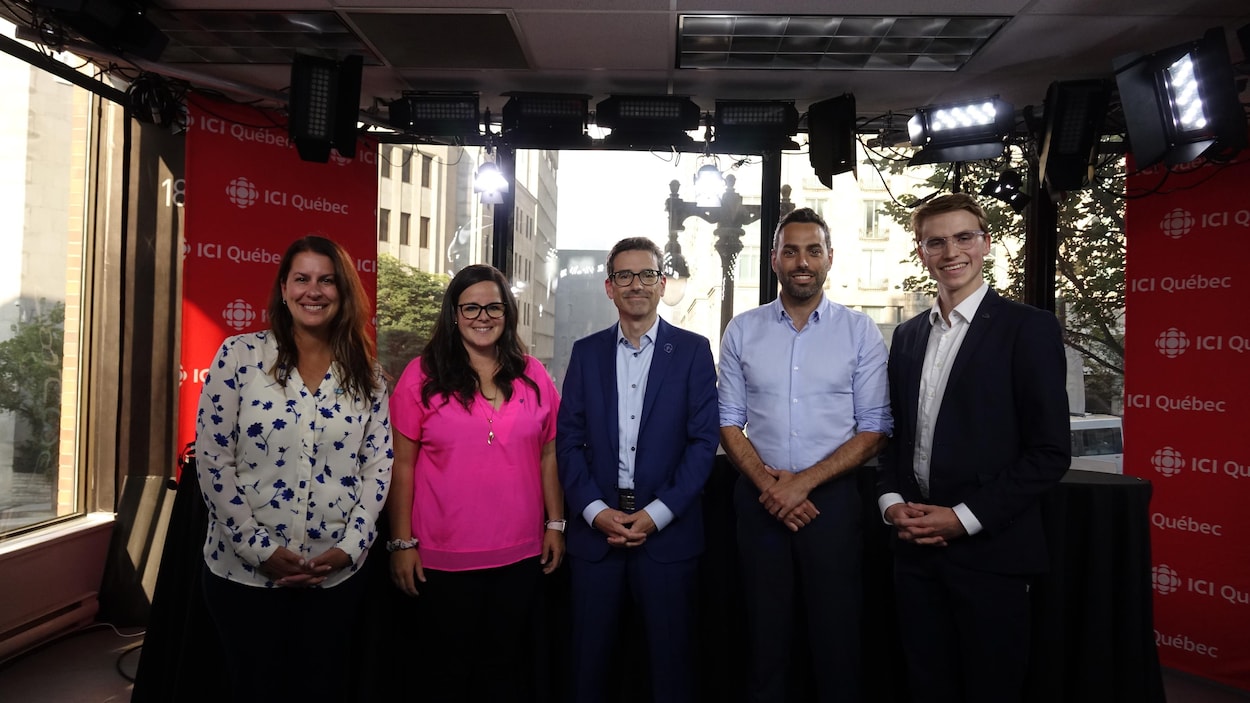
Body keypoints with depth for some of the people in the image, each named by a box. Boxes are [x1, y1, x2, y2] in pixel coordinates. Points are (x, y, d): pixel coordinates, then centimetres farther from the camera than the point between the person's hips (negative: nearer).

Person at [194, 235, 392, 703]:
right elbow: (212, 460, -7)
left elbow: (378, 467, 2)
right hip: (245, 571, -1)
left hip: (335, 574, 2)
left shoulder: (366, 373, 2)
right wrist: (257, 546, -11)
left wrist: (350, 547, -8)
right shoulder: (240, 355, -4)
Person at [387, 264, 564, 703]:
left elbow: (549, 456, 7)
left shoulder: (533, 375, 2)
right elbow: (401, 465, -5)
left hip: (521, 555, 2)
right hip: (443, 558, -2)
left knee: (506, 667, 20)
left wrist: (556, 524, 5)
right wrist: (402, 542, -6)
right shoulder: (422, 375, -6)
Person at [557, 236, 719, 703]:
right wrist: (596, 510, -9)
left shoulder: (693, 350, 1)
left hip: (667, 529, -2)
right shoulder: (586, 352, 7)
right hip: (595, 527, 2)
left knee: (670, 661, 9)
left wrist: (657, 514, -12)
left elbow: (703, 440, -4)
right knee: (589, 659, 12)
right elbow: (569, 439, 3)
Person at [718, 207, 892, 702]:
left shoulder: (859, 332, -1)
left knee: (836, 643, 9)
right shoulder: (742, 331, 3)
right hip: (759, 499, 2)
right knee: (766, 641, 14)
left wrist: (803, 482, -13)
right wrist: (768, 483, -11)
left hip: (832, 498, -1)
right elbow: (729, 423, 4)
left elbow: (874, 430, -3)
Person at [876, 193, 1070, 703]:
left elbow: (1049, 452, -10)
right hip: (915, 547, 5)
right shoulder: (907, 335, 11)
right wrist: (891, 501, -2)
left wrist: (965, 518, -14)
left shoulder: (1028, 329, -6)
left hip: (990, 550, -4)